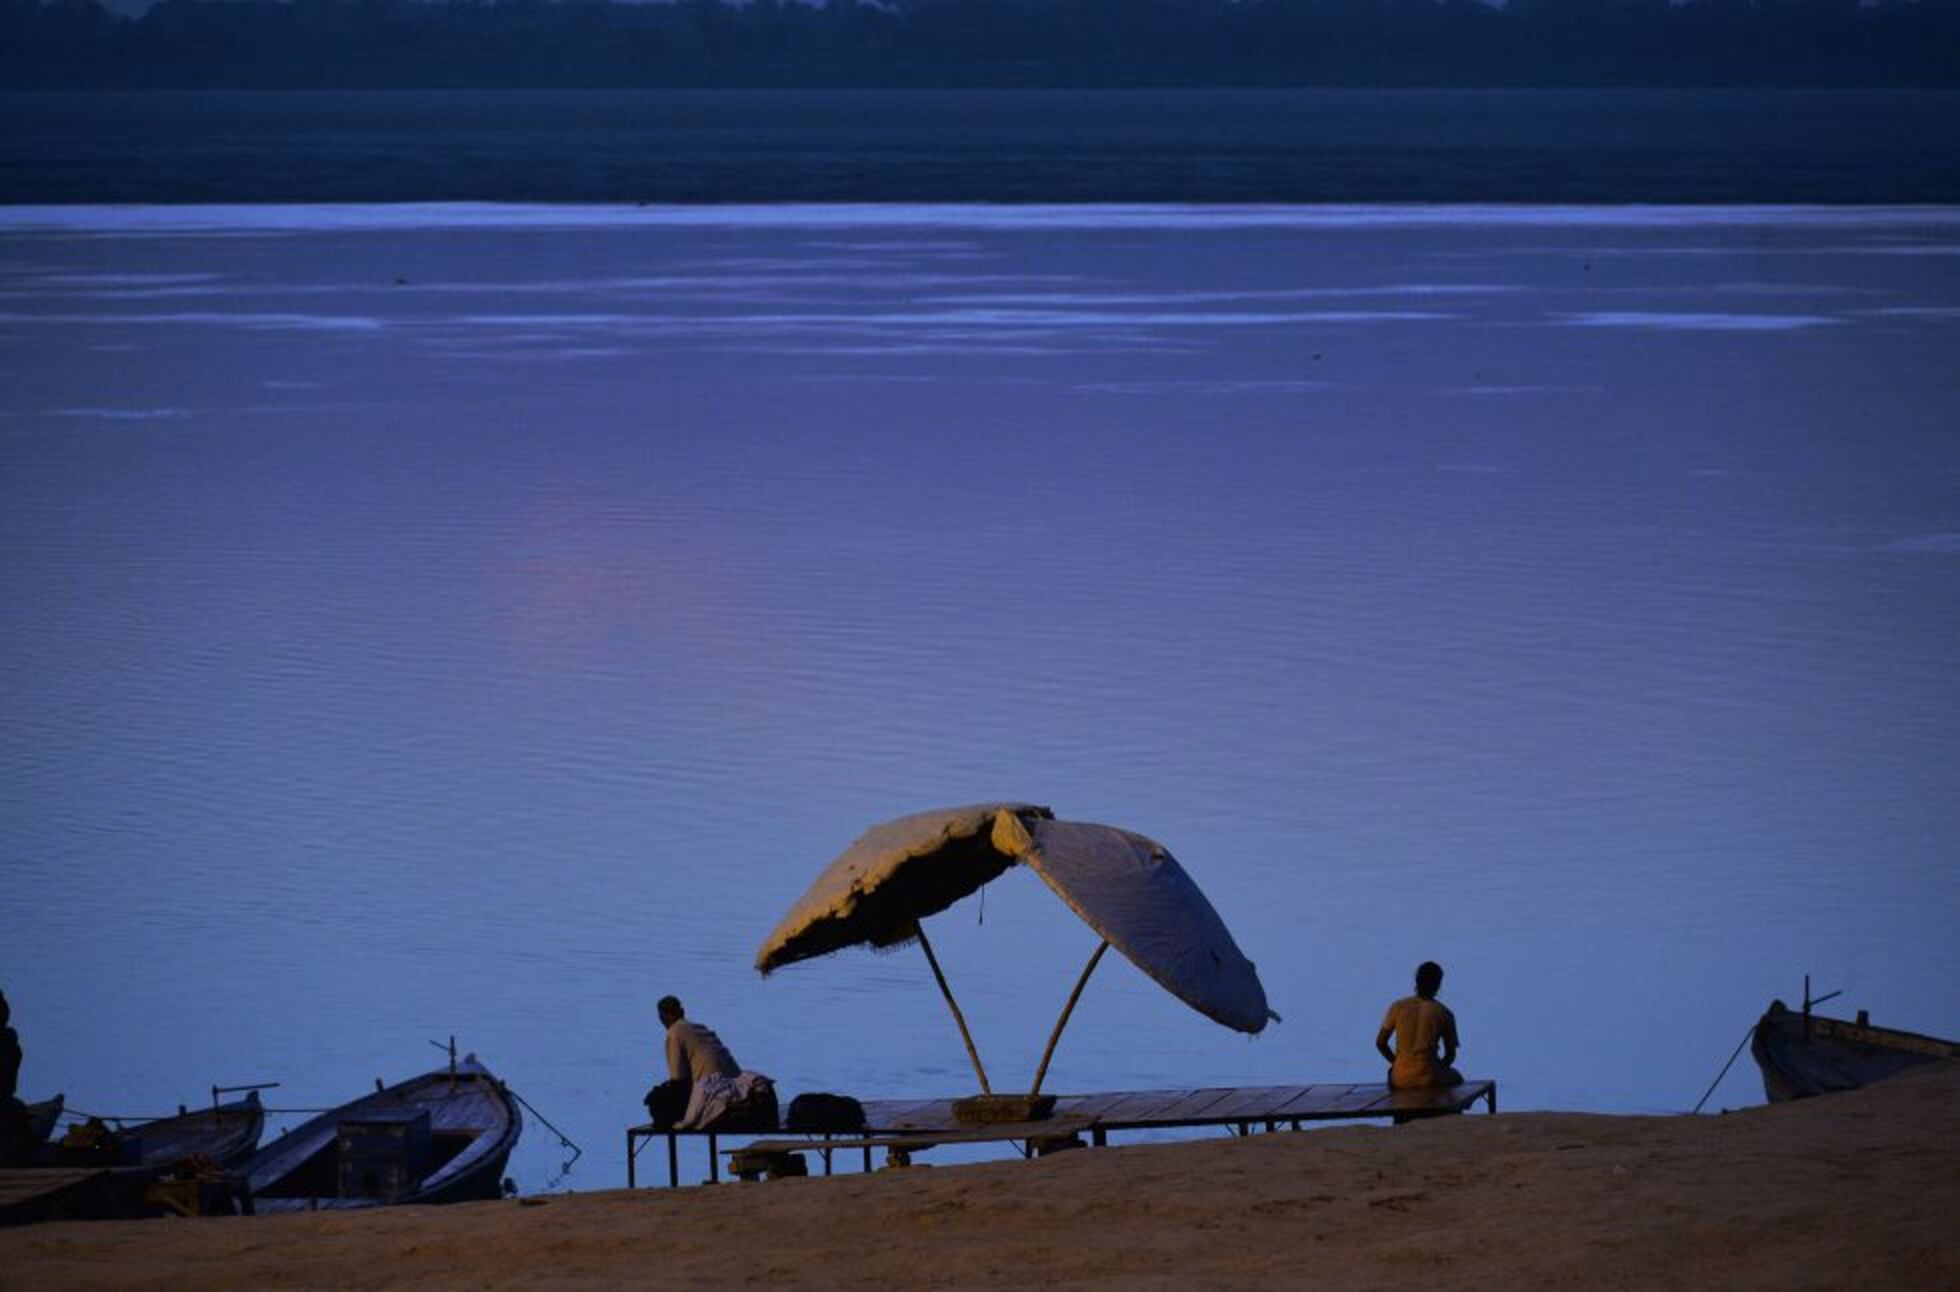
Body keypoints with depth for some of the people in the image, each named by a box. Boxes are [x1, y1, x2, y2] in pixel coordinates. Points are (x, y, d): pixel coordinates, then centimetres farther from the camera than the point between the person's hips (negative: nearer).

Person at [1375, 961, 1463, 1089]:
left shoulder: (1398, 1007, -1)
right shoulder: (1443, 1013, -4)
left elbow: (1380, 1043, 3)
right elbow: (1451, 1054, 1)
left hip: (1400, 1080, 1)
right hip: (1429, 1079, -1)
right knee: (1456, 1077, 33)